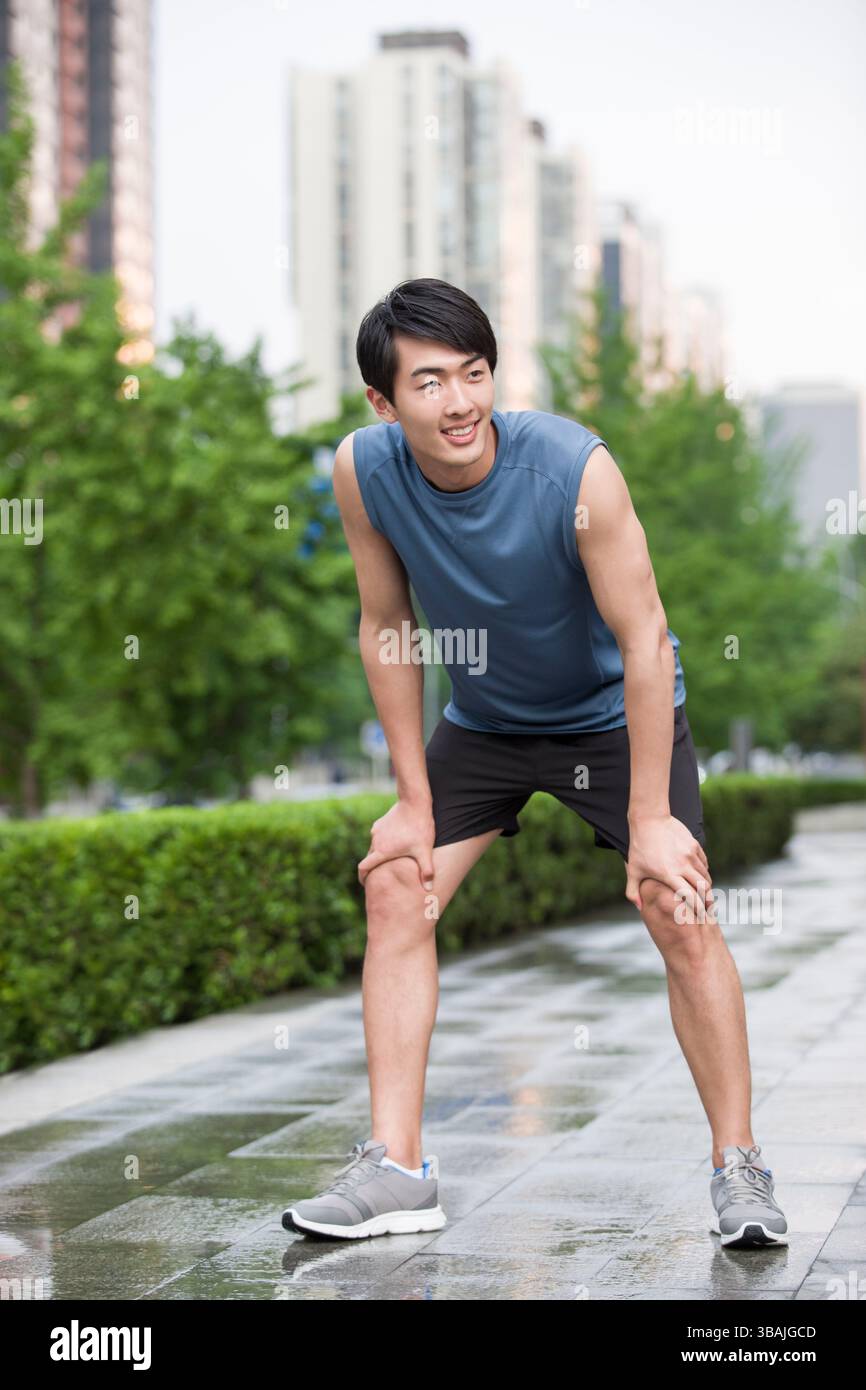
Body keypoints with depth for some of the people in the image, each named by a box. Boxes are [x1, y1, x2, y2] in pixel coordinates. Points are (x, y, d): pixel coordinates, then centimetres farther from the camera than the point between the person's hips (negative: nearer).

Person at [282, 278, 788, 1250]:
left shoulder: (575, 468, -32)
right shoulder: (363, 471, -21)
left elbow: (644, 641, -26)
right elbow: (386, 629, -8)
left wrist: (651, 821, -25)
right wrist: (415, 799, -7)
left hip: (614, 712, -3)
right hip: (482, 721, 4)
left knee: (682, 915, -14)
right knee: (394, 886, -8)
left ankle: (738, 1168, -1)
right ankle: (396, 1169, -2)